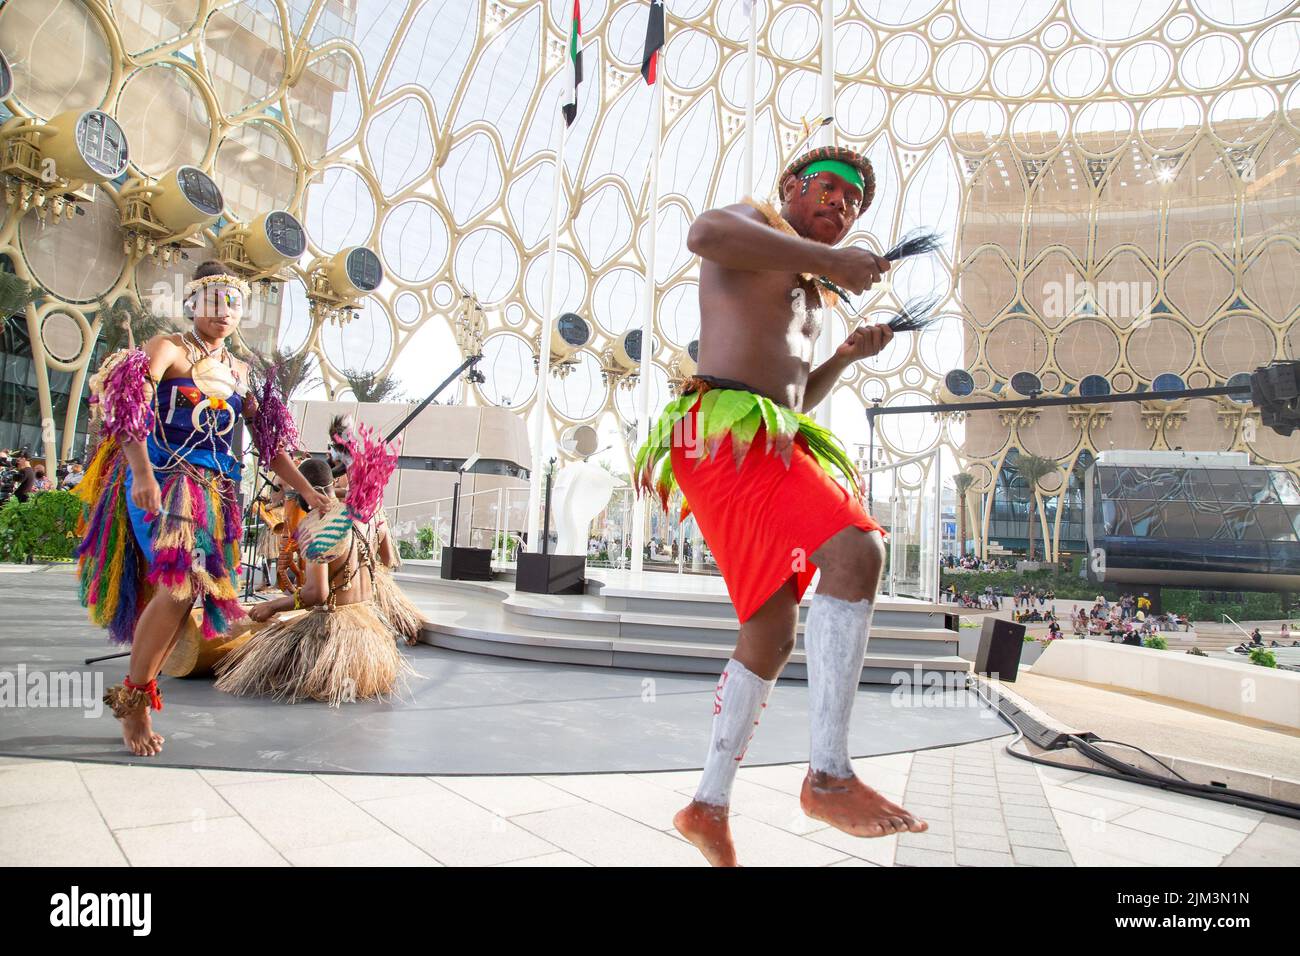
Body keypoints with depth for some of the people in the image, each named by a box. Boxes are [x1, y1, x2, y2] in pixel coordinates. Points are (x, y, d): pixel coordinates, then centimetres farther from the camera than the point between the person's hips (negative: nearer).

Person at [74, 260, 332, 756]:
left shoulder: (239, 372, 18)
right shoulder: (168, 349, 2)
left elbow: (269, 442, 16)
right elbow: (129, 406, -13)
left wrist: (307, 490, 7)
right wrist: (142, 473, -28)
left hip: (217, 491, 5)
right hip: (164, 481, -5)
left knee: (183, 591, 1)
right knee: (179, 585, -19)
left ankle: (137, 698, 13)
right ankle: (133, 697, -1)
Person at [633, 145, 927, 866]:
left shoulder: (810, 294, 33)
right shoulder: (757, 222, 9)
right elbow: (704, 233, -18)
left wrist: (847, 356, 20)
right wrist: (828, 260, -16)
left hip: (775, 450, 10)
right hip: (727, 434, -10)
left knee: (770, 636, 7)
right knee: (855, 552, -28)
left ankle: (709, 806, 17)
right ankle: (829, 776, -23)